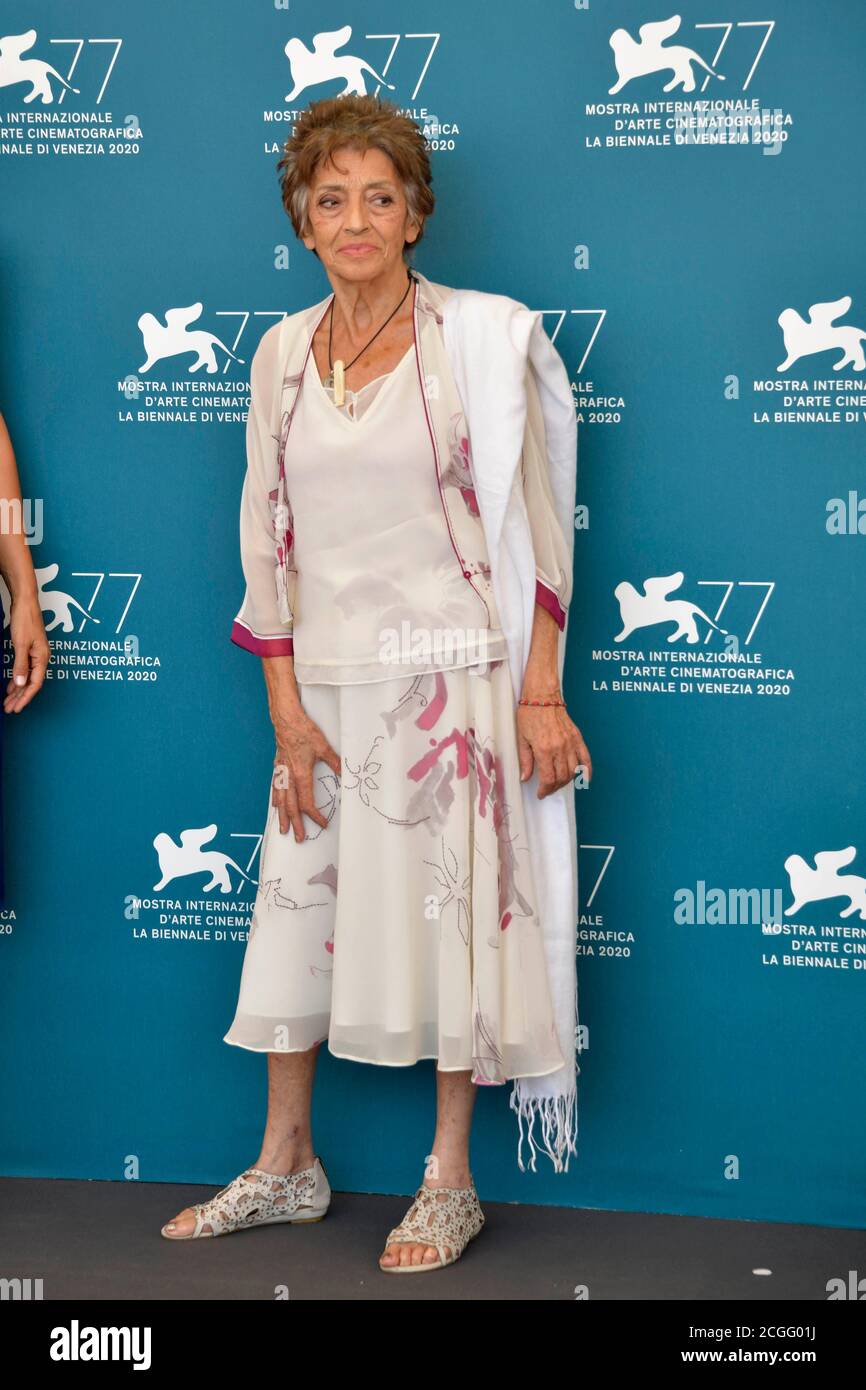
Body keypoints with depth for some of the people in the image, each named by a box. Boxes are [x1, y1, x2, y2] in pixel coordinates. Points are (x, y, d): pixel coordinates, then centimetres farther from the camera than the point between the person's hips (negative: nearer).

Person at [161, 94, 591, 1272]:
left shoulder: (477, 336, -5)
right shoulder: (281, 352, 7)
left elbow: (532, 521, -6)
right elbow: (267, 532, 7)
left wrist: (540, 690, -11)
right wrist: (285, 707, 1)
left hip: (450, 666, -4)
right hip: (328, 674, 4)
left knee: (452, 906, 1)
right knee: (296, 904, 8)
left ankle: (450, 1183, 16)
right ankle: (285, 1165, 24)